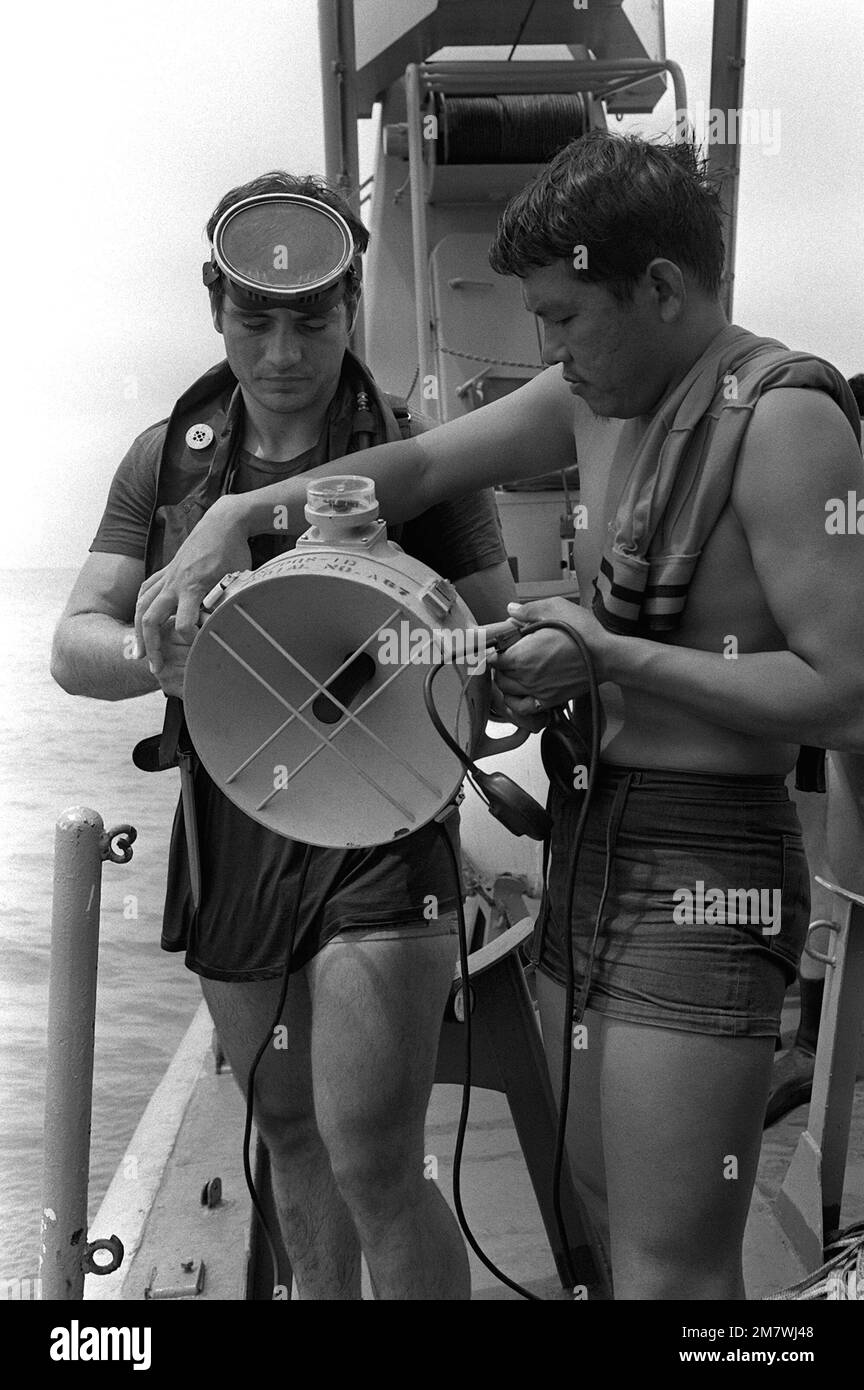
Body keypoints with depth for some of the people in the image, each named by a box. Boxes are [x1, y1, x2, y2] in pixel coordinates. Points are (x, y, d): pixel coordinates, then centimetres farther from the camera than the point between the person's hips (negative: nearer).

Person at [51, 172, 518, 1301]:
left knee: (372, 1162, -6)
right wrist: (162, 656, -25)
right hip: (227, 836, 5)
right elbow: (75, 645, -2)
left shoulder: (418, 454, -6)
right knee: (291, 1137, 21)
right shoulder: (166, 458, 4)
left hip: (376, 835, -4)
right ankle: (323, 1295, 45)